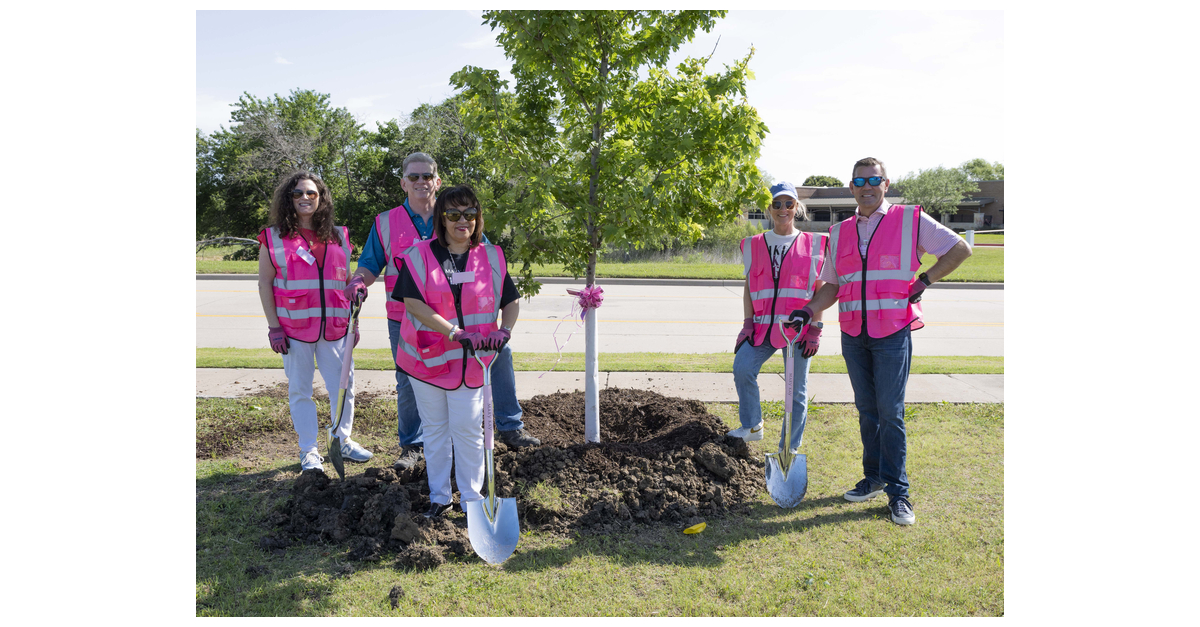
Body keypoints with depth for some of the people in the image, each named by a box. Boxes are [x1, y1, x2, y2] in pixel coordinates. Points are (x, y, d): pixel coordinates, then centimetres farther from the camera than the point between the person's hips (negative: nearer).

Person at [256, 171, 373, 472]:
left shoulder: (338, 237, 10)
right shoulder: (274, 238, 2)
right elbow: (265, 283, 1)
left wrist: (353, 322, 11)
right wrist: (273, 326, -5)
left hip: (334, 328, 3)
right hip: (295, 328, -2)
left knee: (344, 386, 7)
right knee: (300, 390, 5)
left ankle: (343, 441, 26)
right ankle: (308, 451, 17)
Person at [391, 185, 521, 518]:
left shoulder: (492, 257, 2)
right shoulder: (419, 255, -5)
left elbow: (511, 302, 8)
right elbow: (412, 303, -14)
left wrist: (504, 330, -13)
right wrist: (457, 333, -21)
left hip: (470, 360, 0)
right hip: (426, 356, 0)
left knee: (467, 428, 1)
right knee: (435, 428, 10)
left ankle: (471, 496, 16)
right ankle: (439, 495, 24)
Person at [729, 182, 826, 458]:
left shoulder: (812, 244, 5)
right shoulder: (754, 245, 11)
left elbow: (820, 290, 3)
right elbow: (749, 288, 11)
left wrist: (814, 329, -4)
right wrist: (748, 324, 2)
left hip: (798, 327, -2)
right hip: (763, 324, 2)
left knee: (797, 389, 2)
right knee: (742, 368, -19)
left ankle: (789, 448, 15)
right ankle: (752, 426, 3)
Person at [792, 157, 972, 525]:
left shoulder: (911, 220, 0)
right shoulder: (839, 233, 11)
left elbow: (960, 249, 5)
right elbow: (832, 286, 15)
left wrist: (925, 280, -3)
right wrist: (808, 311, -1)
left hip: (892, 333, -4)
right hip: (853, 335, 4)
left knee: (890, 412, -6)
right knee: (866, 410, 11)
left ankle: (898, 492, 2)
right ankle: (874, 478, 23)